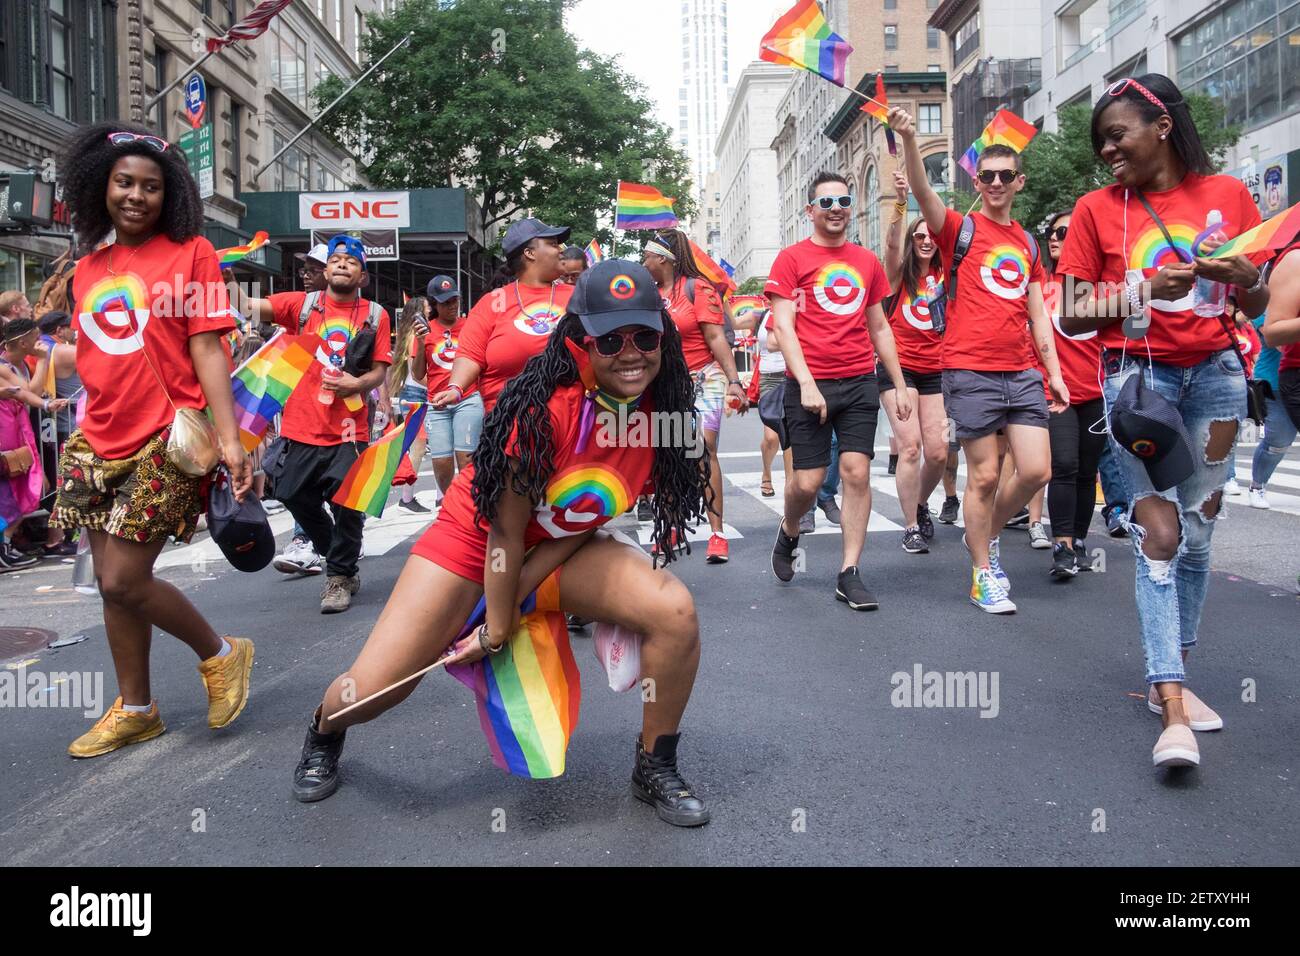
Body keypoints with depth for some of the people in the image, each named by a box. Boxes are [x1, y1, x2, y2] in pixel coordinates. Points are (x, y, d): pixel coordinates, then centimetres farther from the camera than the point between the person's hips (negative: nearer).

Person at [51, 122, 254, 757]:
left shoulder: (190, 253, -3)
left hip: (166, 442, -6)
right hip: (100, 442, 7)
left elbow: (207, 350, -9)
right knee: (110, 578, 10)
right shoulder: (89, 267, 14)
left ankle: (220, 654, 16)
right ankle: (135, 710, 25)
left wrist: (228, 437, -16)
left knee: (124, 580, -9)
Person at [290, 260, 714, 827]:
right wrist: (496, 629, -10)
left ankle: (655, 770, 2)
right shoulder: (546, 407, -31)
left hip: (564, 549, 4)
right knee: (369, 693, -9)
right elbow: (506, 531, -20)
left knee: (675, 611, -21)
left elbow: (585, 522, -8)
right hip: (476, 537, -4)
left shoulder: (661, 412, -15)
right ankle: (323, 735, 32)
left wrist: (510, 604, -12)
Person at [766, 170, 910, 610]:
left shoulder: (867, 261, 14)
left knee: (857, 473, -5)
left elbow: (880, 328, 19)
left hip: (860, 383, 3)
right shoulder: (791, 259, 2)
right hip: (809, 384, -3)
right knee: (808, 481, -2)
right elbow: (783, 325, -6)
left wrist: (901, 386, 16)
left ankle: (849, 574, 2)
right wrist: (806, 384, -16)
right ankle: (788, 533, 30)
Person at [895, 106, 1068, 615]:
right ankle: (983, 574, 13)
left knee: (1037, 470, 0)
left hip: (1022, 373, 5)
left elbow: (1038, 313, 19)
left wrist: (1054, 372, 13)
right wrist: (909, 140, -36)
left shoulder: (1028, 243, 17)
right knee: (984, 474, -1)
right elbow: (924, 193, -19)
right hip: (970, 372, -5)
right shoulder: (960, 229, 1)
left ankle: (984, 535, 25)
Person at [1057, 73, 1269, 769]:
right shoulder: (1097, 208, 3)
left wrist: (1247, 277, -12)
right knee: (1159, 536, -10)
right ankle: (1174, 713, -11)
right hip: (1138, 375, -2)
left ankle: (1168, 678, 22)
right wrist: (1148, 290, -16)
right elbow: (1071, 318, -2)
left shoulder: (1226, 194, 7)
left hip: (1214, 373, 3)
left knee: (1197, 533, 7)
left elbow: (1257, 306, 11)